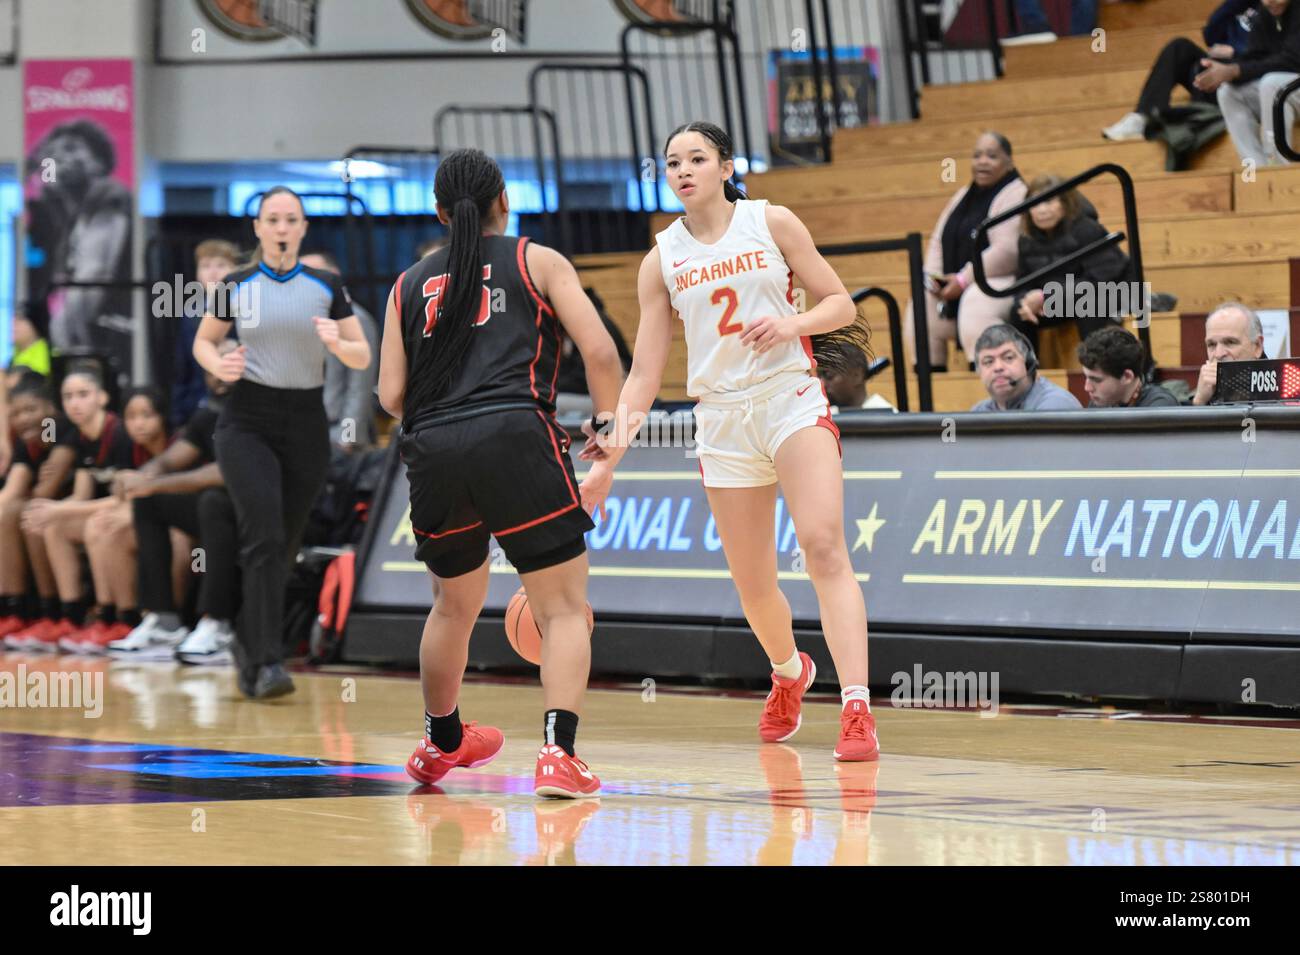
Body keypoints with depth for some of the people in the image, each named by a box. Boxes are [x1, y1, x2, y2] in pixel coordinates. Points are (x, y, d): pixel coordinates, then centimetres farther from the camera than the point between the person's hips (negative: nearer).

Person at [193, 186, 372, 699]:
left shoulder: (327, 287, 3)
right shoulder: (236, 286, 2)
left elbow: (363, 357, 5)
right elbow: (203, 341, 14)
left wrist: (337, 343, -17)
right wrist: (219, 365, -9)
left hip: (305, 424, 2)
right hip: (248, 421, -2)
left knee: (284, 546, 7)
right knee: (264, 536, -18)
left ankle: (249, 645, 28)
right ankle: (266, 662, -22)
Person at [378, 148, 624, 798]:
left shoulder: (409, 285, 20)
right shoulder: (537, 261, 12)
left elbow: (391, 396, 13)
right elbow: (600, 352, 2)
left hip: (432, 452, 4)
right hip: (515, 436, -4)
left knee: (455, 605, 25)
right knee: (564, 608, 0)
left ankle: (441, 742, 42)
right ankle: (558, 755, -18)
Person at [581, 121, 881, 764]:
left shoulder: (771, 223, 1)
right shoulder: (662, 260, 6)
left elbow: (841, 304, 5)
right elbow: (645, 373, 5)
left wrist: (793, 323, -16)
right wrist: (610, 457, -4)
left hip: (793, 401, -3)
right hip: (722, 418, 3)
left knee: (824, 544, -21)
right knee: (753, 584, 6)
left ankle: (856, 709, -28)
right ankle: (789, 671, 39)